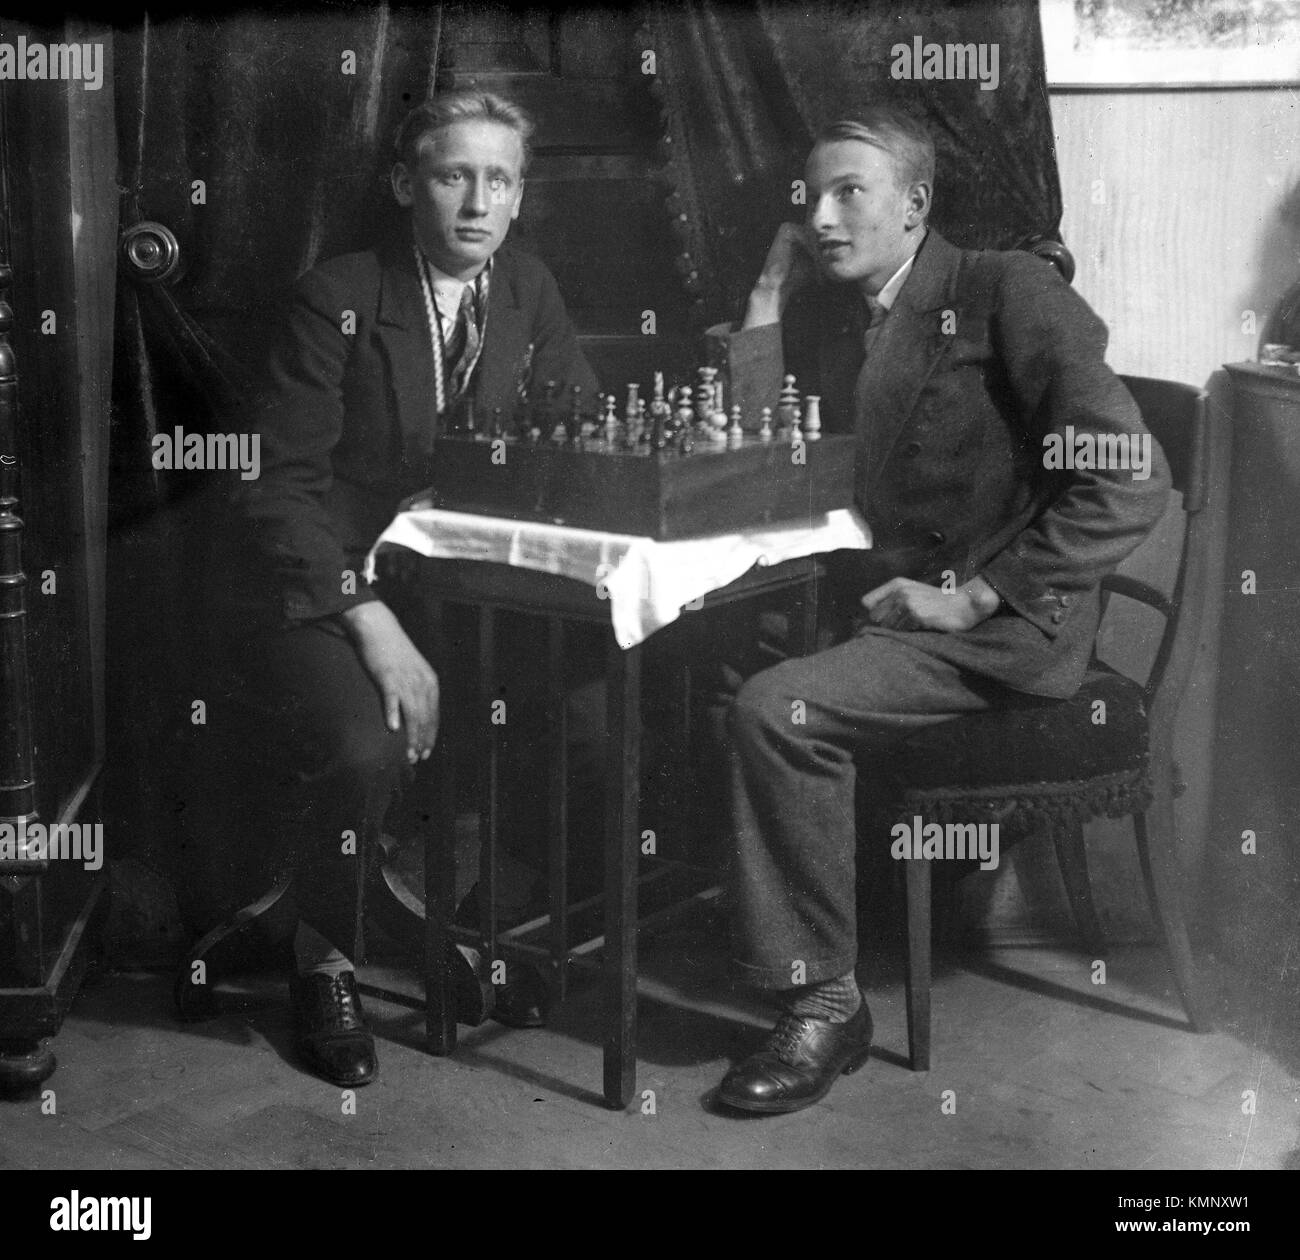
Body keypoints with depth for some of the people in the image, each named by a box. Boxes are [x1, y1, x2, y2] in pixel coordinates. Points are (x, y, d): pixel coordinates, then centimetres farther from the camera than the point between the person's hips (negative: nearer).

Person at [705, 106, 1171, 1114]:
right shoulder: (823, 312, 12)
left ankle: (824, 1004, -9)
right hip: (881, 599, 7)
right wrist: (766, 304, 1)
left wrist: (973, 596, -16)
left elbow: (1131, 486, -14)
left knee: (775, 712, -23)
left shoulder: (1011, 293, -8)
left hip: (1006, 623, -7)